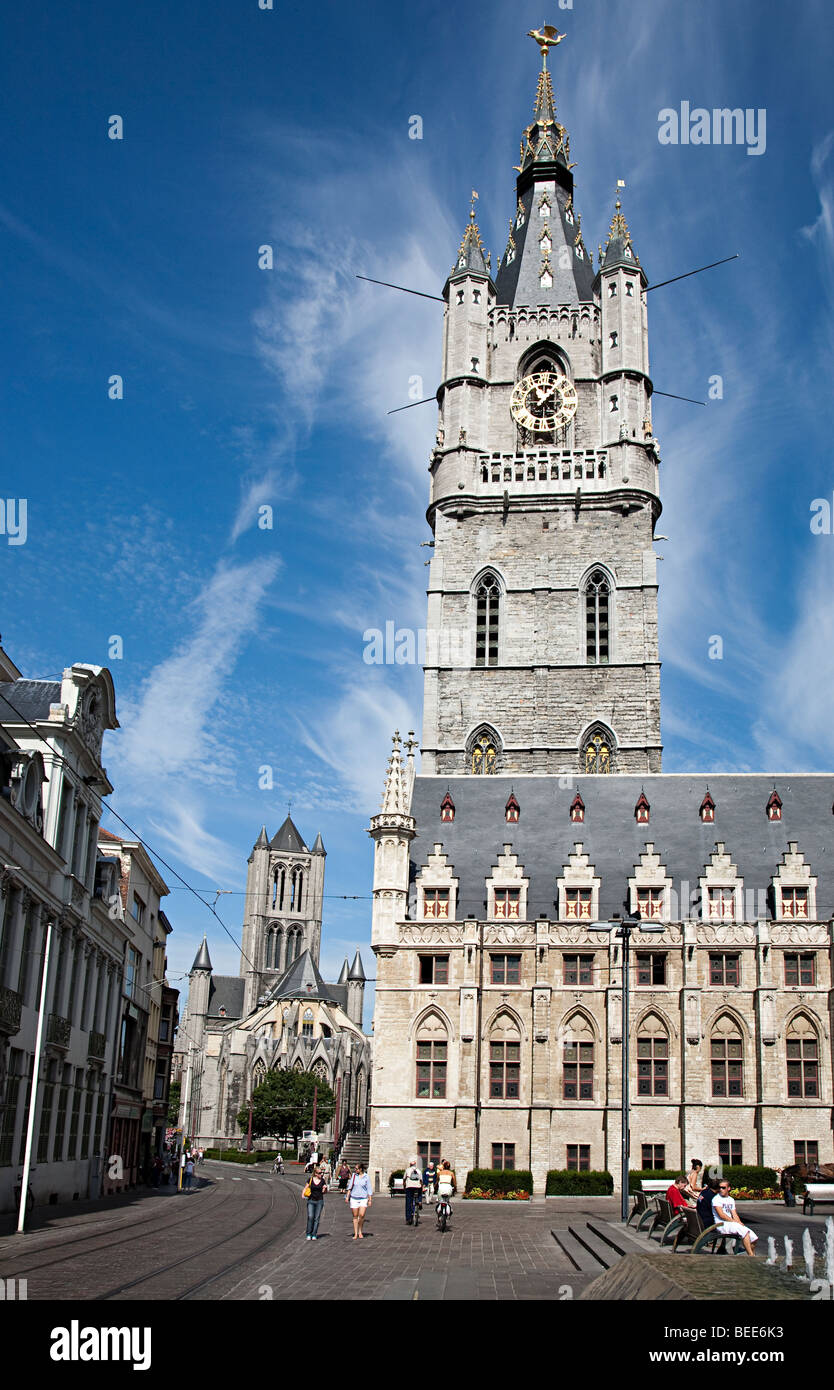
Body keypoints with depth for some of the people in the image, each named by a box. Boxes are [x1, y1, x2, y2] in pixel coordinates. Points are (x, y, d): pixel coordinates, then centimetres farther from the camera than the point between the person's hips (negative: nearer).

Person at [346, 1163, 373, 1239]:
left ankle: (360, 1232, 5)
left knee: (362, 1215, -14)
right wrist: (347, 1196, 2)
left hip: (363, 1199, -2)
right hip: (354, 1198, 2)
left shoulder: (366, 1177, -2)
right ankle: (355, 1234, 12)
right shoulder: (354, 1176, 5)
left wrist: (370, 1200, -3)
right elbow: (350, 1187, 9)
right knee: (355, 1216, 4)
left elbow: (369, 1189, 1)